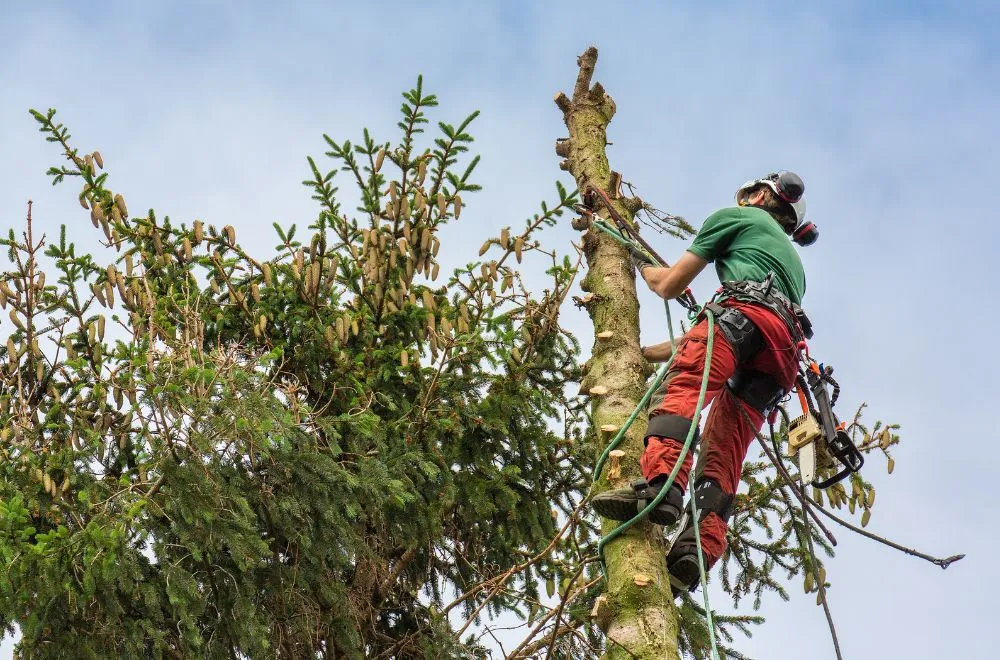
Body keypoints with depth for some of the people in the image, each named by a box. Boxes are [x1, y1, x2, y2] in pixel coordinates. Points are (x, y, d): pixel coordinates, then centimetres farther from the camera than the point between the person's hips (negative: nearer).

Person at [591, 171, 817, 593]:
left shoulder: (740, 217, 25)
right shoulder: (791, 260, 45)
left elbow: (669, 286, 23)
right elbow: (707, 342, 44)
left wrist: (642, 265, 45)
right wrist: (646, 352, 49)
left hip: (748, 311, -7)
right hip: (782, 357, 7)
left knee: (682, 386, -28)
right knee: (722, 453, -6)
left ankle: (659, 484, -56)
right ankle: (697, 552, -28)